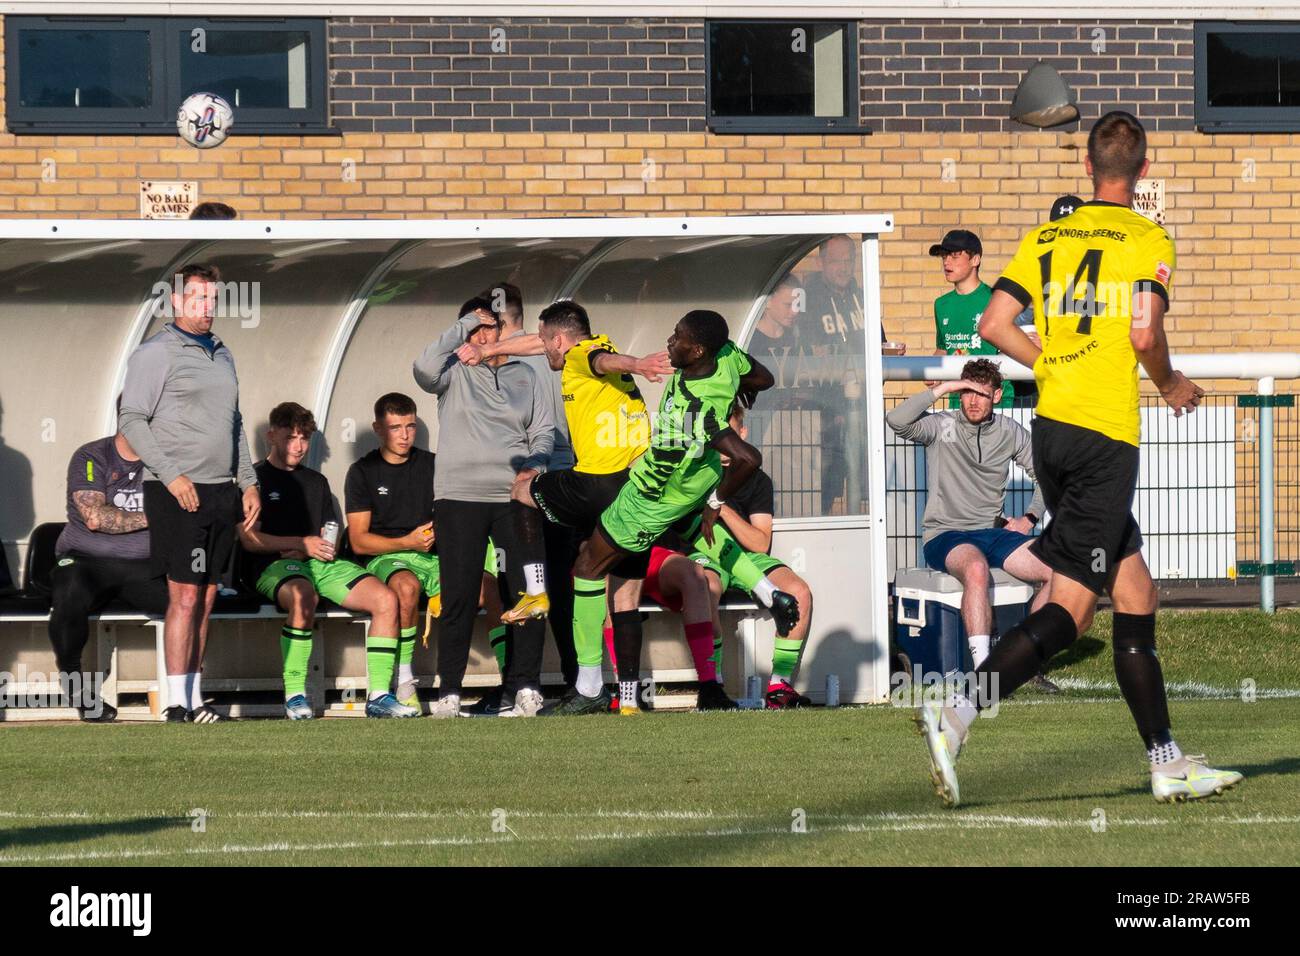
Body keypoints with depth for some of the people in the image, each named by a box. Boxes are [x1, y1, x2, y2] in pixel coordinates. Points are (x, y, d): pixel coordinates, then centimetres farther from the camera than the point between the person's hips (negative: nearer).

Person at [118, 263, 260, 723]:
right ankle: (177, 703, -10)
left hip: (221, 492, 7)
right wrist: (171, 475, -16)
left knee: (206, 598, 7)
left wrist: (248, 482, 17)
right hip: (178, 494, -7)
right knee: (185, 596, -10)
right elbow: (131, 419, -9)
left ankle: (195, 697, 10)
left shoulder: (221, 354, 18)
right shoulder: (156, 353, -5)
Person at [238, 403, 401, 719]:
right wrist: (302, 544, -9)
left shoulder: (316, 481, 28)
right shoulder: (255, 478, 9)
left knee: (386, 599, -19)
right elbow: (250, 539, -3)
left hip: (321, 563, 6)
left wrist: (327, 546, 0)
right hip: (273, 566, -6)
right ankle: (294, 694, -36)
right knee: (303, 597, -42)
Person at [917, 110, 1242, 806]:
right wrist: (1169, 386, 6)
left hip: (1050, 428, 7)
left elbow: (993, 325, 5)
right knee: (1070, 610, -7)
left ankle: (1167, 762, 13)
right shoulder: (1148, 242, -3)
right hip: (1107, 435, -7)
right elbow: (1144, 334, -14)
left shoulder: (1045, 239, 12)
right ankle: (956, 714, -21)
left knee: (1135, 594, 12)